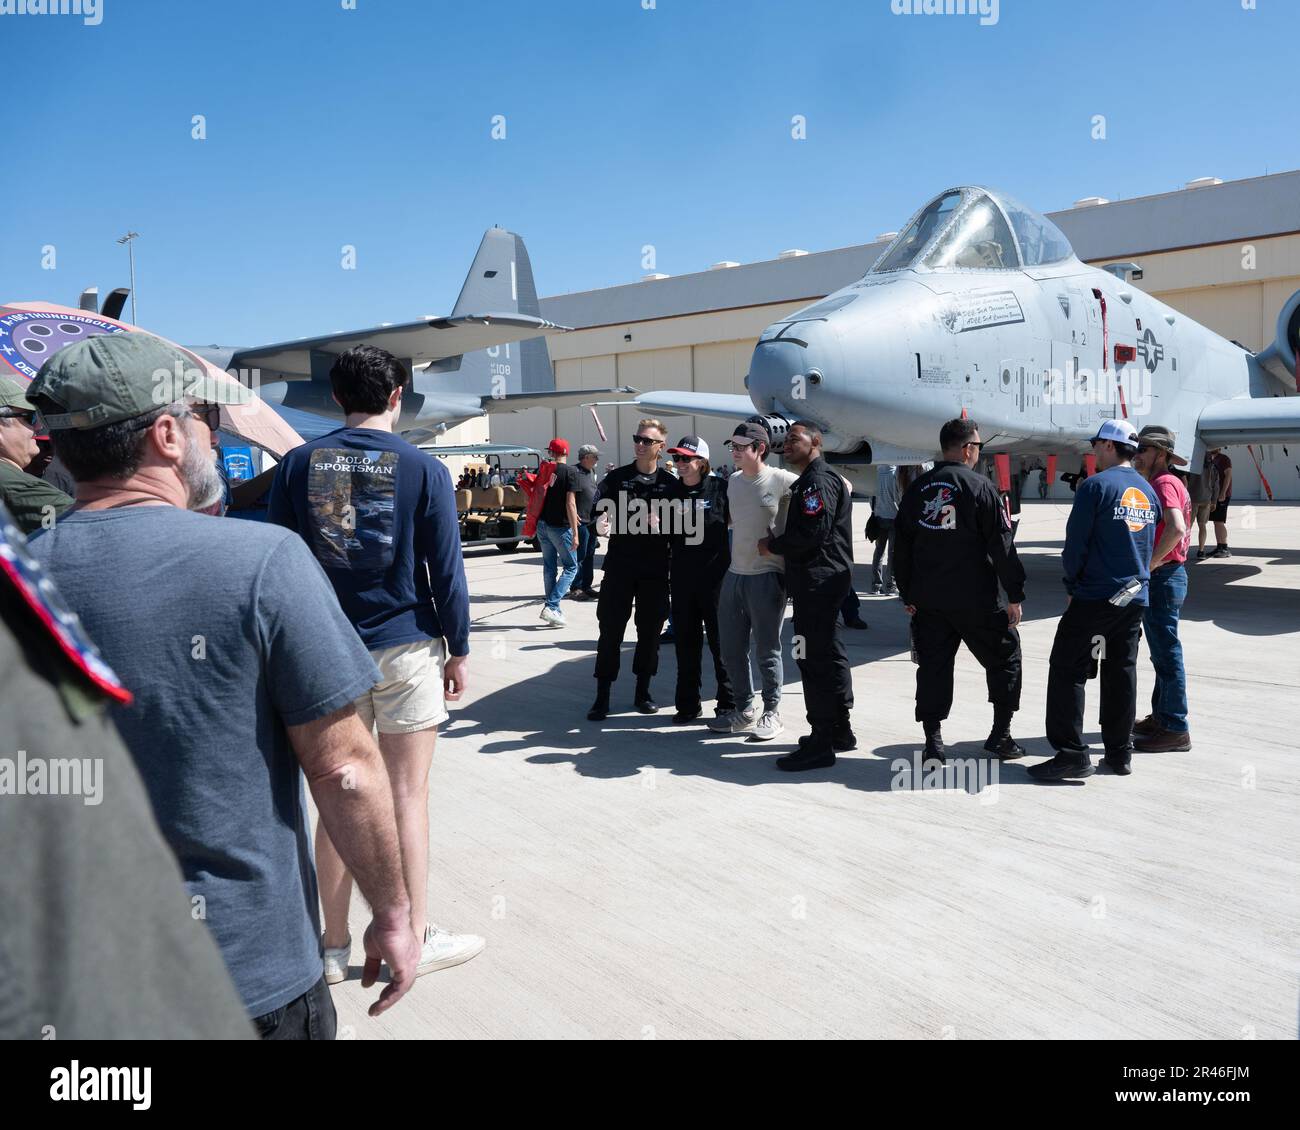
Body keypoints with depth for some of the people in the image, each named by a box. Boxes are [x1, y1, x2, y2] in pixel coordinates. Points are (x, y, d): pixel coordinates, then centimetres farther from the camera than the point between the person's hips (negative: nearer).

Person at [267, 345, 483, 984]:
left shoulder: (297, 465, 2)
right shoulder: (423, 469, -6)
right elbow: (446, 570, -5)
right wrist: (458, 650, 4)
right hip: (406, 648, -3)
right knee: (407, 795, 5)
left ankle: (334, 947, 21)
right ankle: (415, 938, 17)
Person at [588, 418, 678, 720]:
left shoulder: (670, 483, 5)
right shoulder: (617, 477, 3)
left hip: (655, 569, 1)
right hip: (619, 566, -1)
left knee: (650, 629, 7)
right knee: (610, 629, -1)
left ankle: (643, 691, 21)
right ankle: (602, 696, 6)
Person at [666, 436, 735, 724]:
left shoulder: (719, 488, -5)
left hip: (715, 575, -4)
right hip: (682, 577, 4)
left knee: (721, 639, 3)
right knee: (686, 641, 10)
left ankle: (728, 702, 15)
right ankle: (688, 703, 20)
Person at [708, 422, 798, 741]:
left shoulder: (781, 480, -11)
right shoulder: (733, 481, 9)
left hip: (767, 577, -6)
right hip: (734, 574, 7)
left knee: (767, 650, 3)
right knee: (731, 650, 11)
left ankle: (772, 713, 19)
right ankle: (744, 711, 26)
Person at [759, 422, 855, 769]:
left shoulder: (818, 480, -13)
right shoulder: (809, 480, 21)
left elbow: (813, 532, -23)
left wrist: (773, 545, -11)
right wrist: (778, 542, 7)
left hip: (817, 580, -11)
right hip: (825, 578, 11)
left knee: (814, 658, -9)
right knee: (828, 653, 17)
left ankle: (820, 743, -6)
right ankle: (839, 730, 27)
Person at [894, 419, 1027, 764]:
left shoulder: (917, 489, 7)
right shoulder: (980, 487, -9)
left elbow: (901, 546, 11)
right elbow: (1002, 546, -10)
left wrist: (908, 594, 18)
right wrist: (1015, 595, -4)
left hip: (928, 600, 4)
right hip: (977, 599, -4)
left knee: (933, 666, 8)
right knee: (1004, 658, 13)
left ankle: (933, 742, 8)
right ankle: (1001, 734, 14)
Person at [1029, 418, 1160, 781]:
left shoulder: (1095, 485, -11)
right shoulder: (1148, 492, 12)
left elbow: (1076, 543, -10)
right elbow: (1150, 544, 17)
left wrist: (1072, 586, 3)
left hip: (1095, 598, -7)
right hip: (1136, 598, 7)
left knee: (1067, 670, -3)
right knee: (1122, 673, 13)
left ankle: (1071, 753, -5)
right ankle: (1120, 753, 18)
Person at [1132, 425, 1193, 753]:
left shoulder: (1163, 483, -15)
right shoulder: (1167, 483, 17)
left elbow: (1176, 528, -31)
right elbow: (1183, 530, 26)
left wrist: (1149, 564, -24)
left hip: (1163, 577, -11)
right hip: (1168, 574, 11)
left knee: (1167, 653, -6)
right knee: (1162, 652, 17)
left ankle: (1175, 730, 0)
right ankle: (1161, 717, 28)